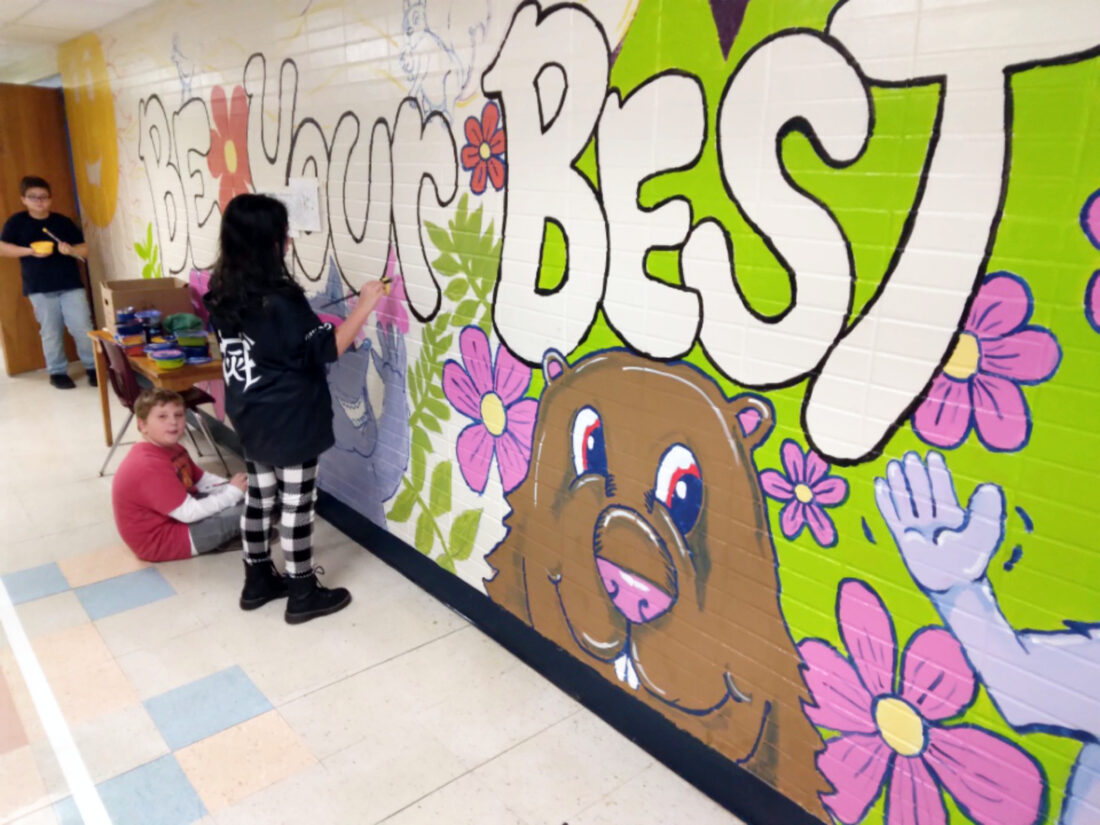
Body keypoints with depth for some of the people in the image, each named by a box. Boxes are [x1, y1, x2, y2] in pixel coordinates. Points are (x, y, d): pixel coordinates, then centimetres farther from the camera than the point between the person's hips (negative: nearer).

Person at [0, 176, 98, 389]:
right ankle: (57, 372, 16)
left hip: (71, 285, 1)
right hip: (40, 289, 0)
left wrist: (70, 249, -15)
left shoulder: (63, 222, 7)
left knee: (83, 328, -3)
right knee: (51, 333, 5)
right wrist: (30, 251, -11)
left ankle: (93, 367, 11)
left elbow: (85, 250, 7)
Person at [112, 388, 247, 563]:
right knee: (243, 512, -17)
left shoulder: (173, 449, 3)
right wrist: (232, 493, -22)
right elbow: (188, 513, -29)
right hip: (159, 542, -11)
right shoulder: (151, 467, -30)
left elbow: (203, 480, 12)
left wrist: (232, 486, -6)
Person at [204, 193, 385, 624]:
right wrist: (364, 305, -14)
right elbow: (327, 348, -19)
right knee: (295, 507, 4)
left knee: (258, 498, 18)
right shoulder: (279, 300, -24)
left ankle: (257, 580, 33)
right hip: (291, 421, -8)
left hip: (251, 417, 8)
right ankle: (303, 595, 17)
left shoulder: (223, 294, 2)